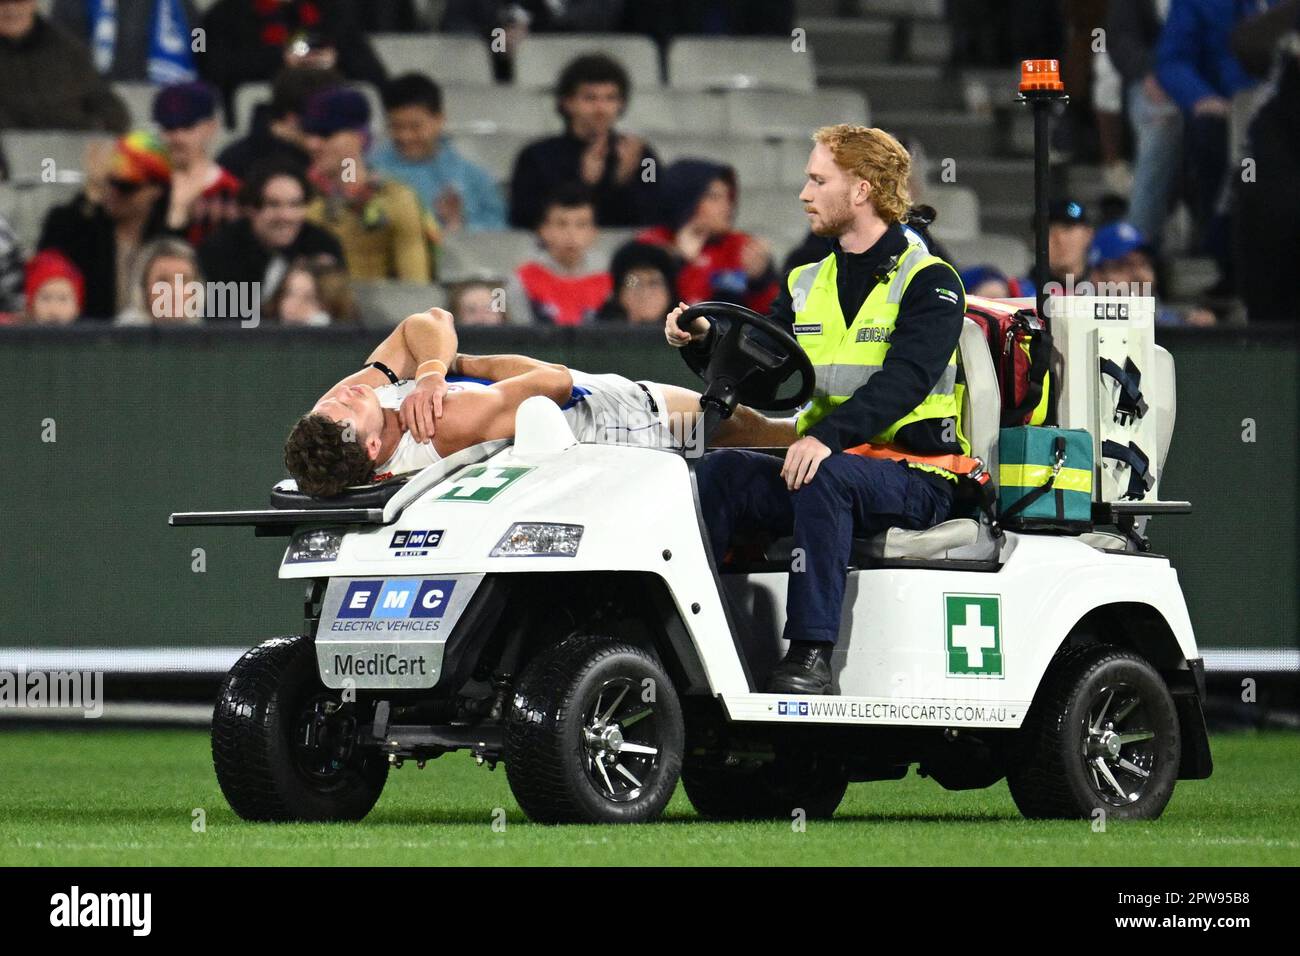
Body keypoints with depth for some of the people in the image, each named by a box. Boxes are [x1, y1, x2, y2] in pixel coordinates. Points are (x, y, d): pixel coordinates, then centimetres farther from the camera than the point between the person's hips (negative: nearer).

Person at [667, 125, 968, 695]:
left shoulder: (929, 283, -4)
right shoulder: (808, 286, 18)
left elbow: (902, 380, -20)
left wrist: (829, 436, -35)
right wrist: (705, 341, -7)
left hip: (914, 480, -6)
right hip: (825, 463, 6)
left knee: (827, 477, -36)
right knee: (722, 470, -19)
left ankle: (811, 654, -39)